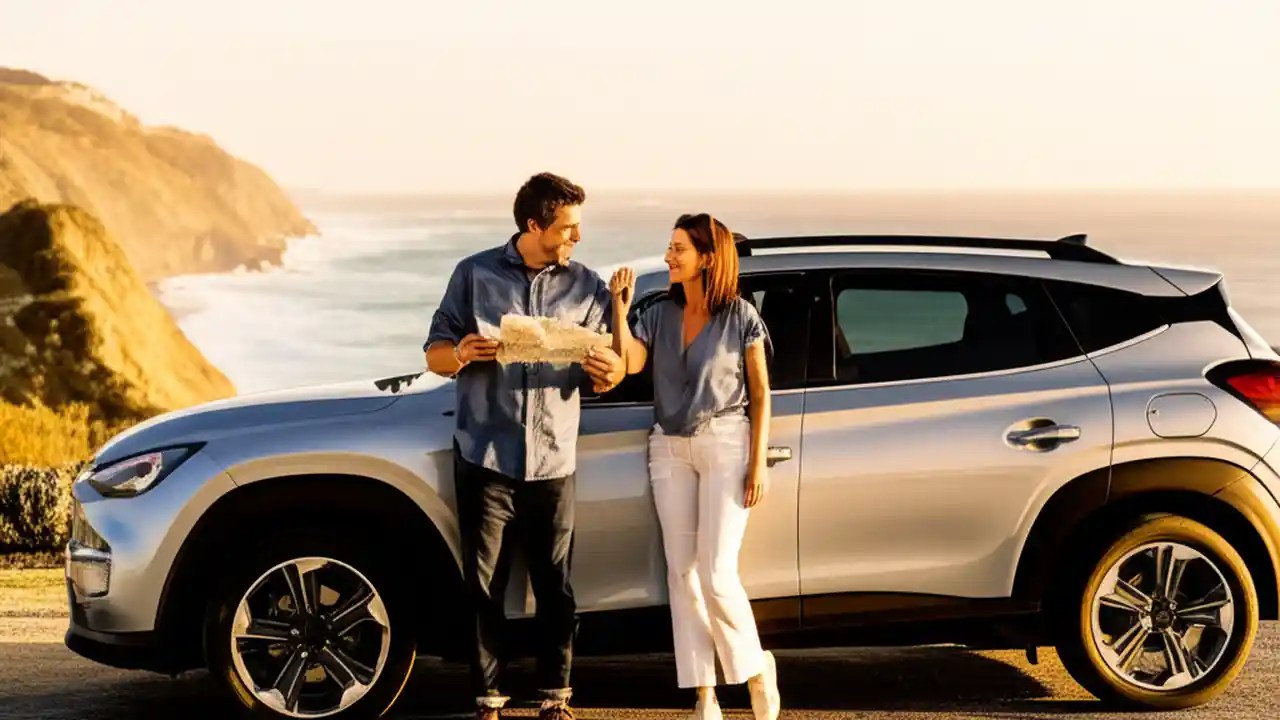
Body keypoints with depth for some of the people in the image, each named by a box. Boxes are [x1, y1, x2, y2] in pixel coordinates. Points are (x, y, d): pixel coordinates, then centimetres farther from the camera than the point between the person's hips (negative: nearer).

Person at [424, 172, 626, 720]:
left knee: (554, 587, 2)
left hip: (553, 463, 1)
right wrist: (461, 354, -18)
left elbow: (605, 372, 10)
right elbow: (435, 353, 5)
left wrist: (611, 371, -15)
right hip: (484, 458, -1)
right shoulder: (475, 274, 4)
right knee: (483, 586, 2)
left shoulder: (587, 288, 7)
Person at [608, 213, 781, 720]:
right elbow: (627, 364, -5)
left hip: (725, 444, -4)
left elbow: (760, 394, -2)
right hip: (670, 449, 5)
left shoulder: (740, 316, -3)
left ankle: (756, 669, 11)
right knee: (682, 572, 2)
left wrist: (758, 463, -7)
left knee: (717, 573, -11)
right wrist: (619, 307, -11)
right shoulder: (659, 315, 7)